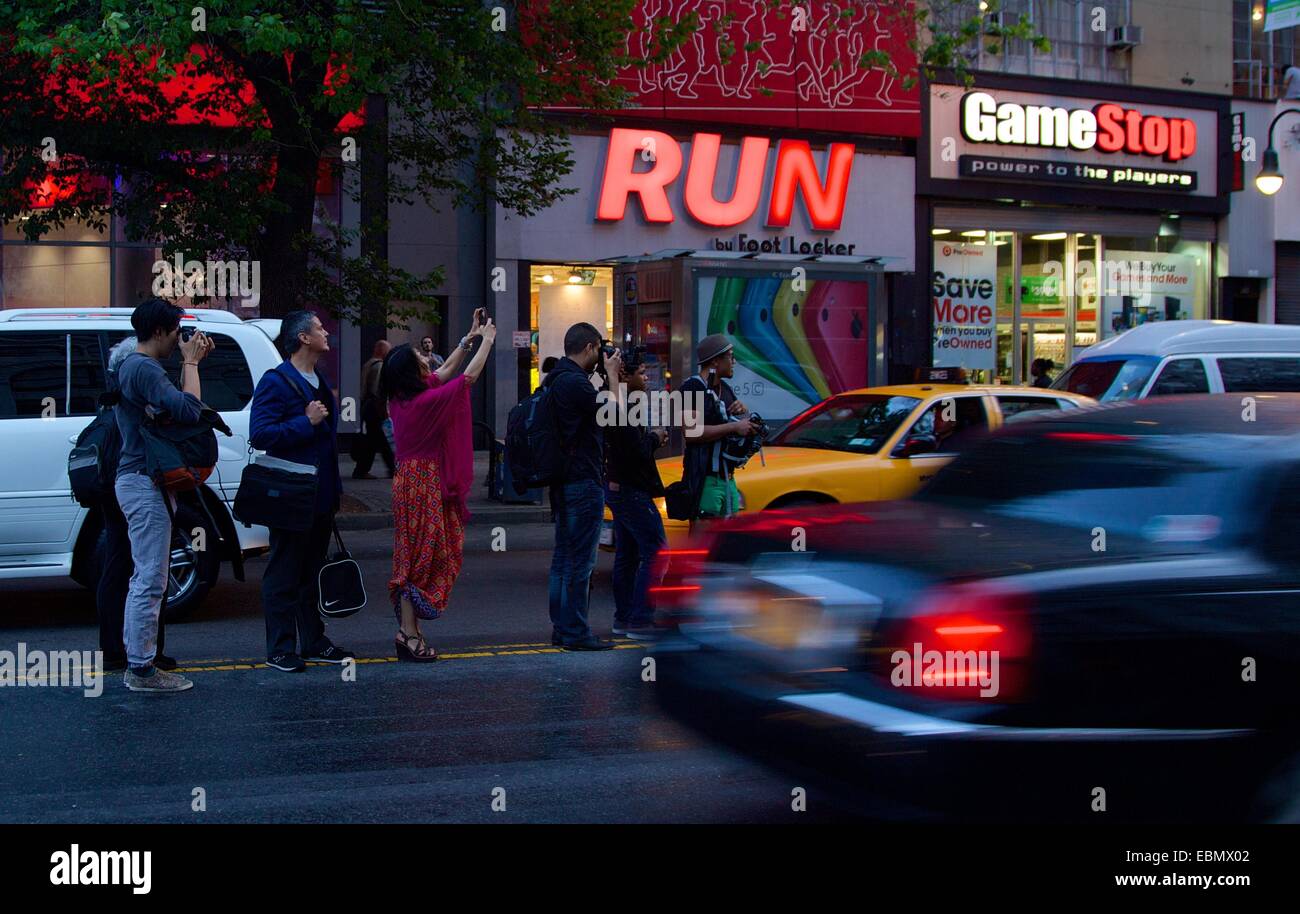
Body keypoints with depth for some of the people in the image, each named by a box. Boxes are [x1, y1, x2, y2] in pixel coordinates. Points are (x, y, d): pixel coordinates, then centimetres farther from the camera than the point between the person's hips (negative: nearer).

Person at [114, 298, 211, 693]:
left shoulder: (133, 365, 17)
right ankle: (142, 669, -4)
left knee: (145, 578, 16)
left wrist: (191, 362, 11)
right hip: (145, 483, -11)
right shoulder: (144, 368, -17)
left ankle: (137, 663, 22)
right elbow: (189, 411, -25)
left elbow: (176, 406, 19)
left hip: (139, 481, 11)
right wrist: (191, 362, -14)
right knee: (150, 580, -8)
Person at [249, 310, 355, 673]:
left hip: (321, 496, 9)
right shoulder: (276, 382, -12)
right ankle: (280, 649, 4)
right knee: (284, 575, -1)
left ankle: (314, 640, 23)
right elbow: (259, 435, -22)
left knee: (314, 572, 15)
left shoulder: (320, 383, 16)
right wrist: (306, 422, -22)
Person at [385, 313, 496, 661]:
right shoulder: (426, 401, -20)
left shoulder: (401, 397, 6)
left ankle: (408, 629, 16)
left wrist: (469, 338, 20)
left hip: (411, 479, 9)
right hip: (425, 484, -9)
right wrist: (487, 341, 3)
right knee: (420, 556, -4)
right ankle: (409, 634, -1)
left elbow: (446, 370, 18)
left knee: (414, 556, 12)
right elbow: (468, 377, -10)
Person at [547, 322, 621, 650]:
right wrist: (611, 374, -2)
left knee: (563, 557, 13)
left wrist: (606, 376, 15)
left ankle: (561, 629, 19)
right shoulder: (574, 382, -18)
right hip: (583, 482, -11)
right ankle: (576, 633, -3)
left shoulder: (556, 380, 14)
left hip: (563, 482, 11)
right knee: (581, 560, -6)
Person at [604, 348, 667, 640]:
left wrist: (651, 439, 7)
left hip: (616, 486, 11)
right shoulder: (627, 408, -20)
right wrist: (655, 438, -7)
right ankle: (641, 621, -9)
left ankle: (623, 618, 19)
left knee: (626, 556, 14)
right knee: (655, 552, -8)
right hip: (632, 490, -11)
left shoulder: (615, 405, 12)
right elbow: (637, 453, -24)